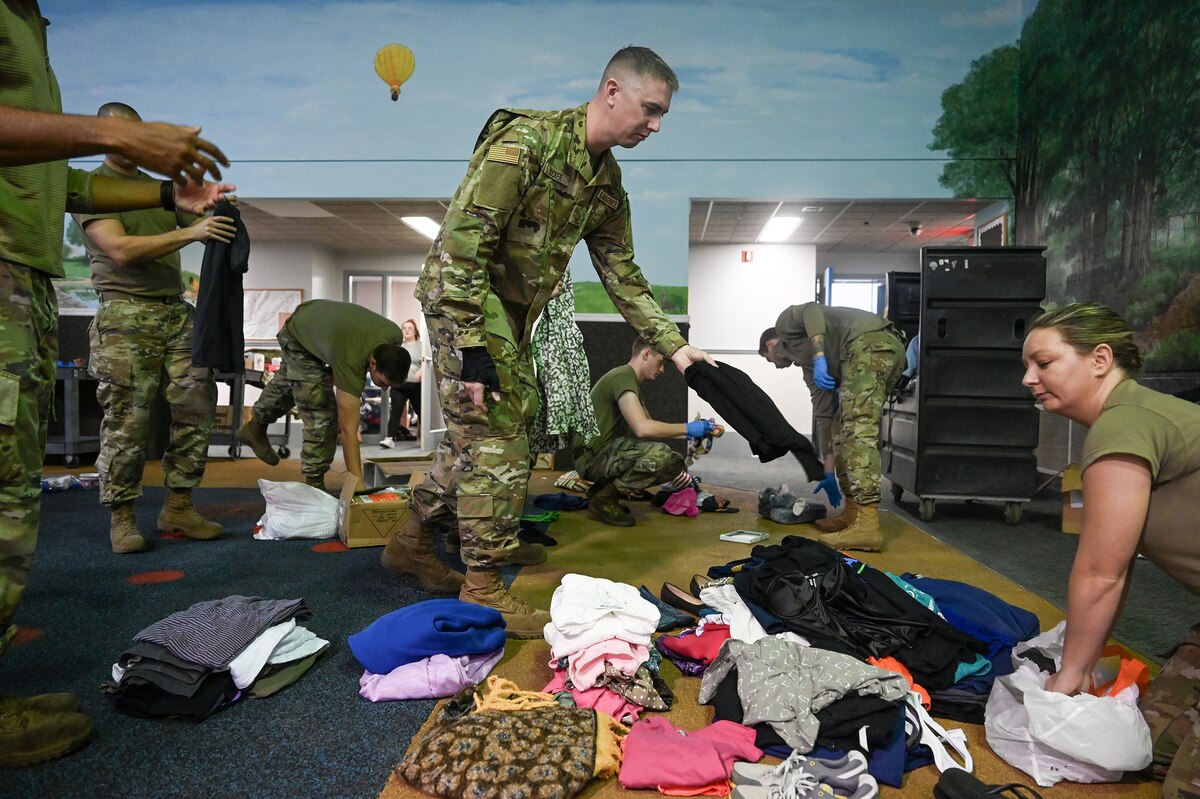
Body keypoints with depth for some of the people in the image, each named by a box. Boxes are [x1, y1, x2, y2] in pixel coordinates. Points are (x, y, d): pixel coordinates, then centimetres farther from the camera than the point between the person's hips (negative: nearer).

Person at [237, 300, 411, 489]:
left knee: (289, 383, 30)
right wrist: (357, 482, -45)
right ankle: (314, 481, -2)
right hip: (296, 336, -7)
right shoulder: (349, 362, -46)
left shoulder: (395, 337, -30)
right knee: (321, 412, -17)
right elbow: (348, 428, -44)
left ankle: (255, 428, 56)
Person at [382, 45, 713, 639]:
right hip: (462, 299, -9)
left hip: (512, 311, 9)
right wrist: (472, 349, -28)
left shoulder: (607, 181, 7)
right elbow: (463, 240, -25)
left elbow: (621, 273, 13)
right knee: (497, 439, -10)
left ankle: (412, 543, 32)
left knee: (479, 433, 14)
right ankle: (483, 590, 3)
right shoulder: (526, 139, -20)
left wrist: (672, 344, 6)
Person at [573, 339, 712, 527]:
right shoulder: (622, 377, -16)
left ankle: (606, 488, 9)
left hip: (610, 453, 10)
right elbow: (642, 429, -28)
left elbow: (650, 427, 20)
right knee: (659, 454, -29)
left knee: (675, 464, 4)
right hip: (592, 457, -10)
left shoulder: (632, 381, 18)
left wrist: (688, 434, 9)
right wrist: (686, 428, -17)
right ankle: (604, 498, -12)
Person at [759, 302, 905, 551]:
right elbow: (824, 416, 29)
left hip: (870, 343, -9)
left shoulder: (785, 322, 18)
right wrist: (829, 473, 29)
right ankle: (852, 514, 19)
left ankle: (867, 526, -17)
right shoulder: (810, 366, 32)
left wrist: (819, 357, -15)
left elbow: (812, 310, -6)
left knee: (858, 431, -13)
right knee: (843, 430, 16)